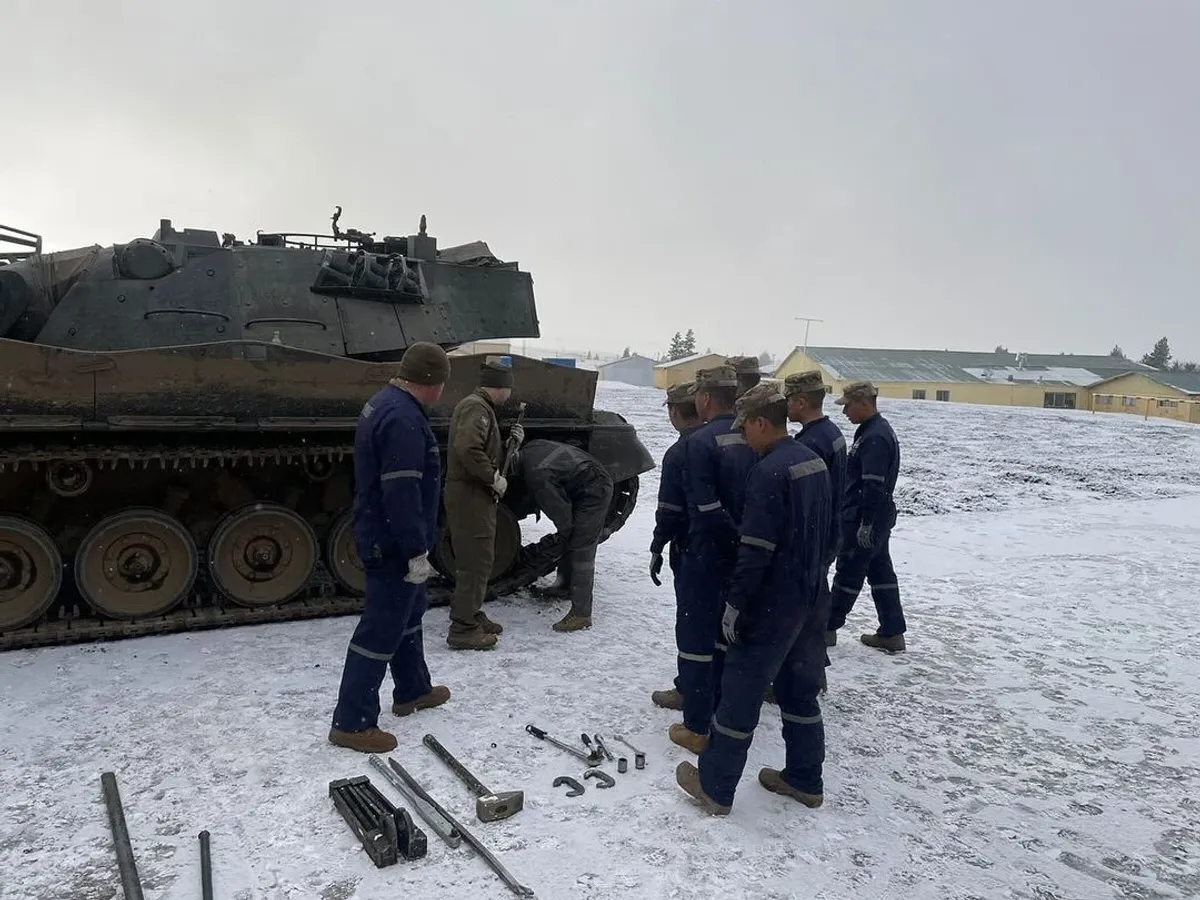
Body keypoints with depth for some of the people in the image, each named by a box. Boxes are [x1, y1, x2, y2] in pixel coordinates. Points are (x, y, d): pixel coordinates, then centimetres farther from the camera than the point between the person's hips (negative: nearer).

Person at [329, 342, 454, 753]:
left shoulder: (384, 403, 9)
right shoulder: (403, 419, -25)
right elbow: (402, 494, -29)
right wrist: (416, 552, -23)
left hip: (382, 536, 11)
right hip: (393, 545, -11)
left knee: (408, 612, 23)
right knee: (381, 630, -2)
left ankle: (413, 691, 38)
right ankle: (351, 722, 7)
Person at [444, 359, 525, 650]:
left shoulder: (481, 407, 18)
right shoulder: (475, 407, -16)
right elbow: (467, 449, -31)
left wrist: (512, 442, 5)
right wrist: (494, 478, -22)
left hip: (477, 497, 11)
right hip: (470, 496, -11)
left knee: (476, 560, 19)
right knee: (476, 561, -6)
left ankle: (469, 614, 31)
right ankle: (463, 629, 1)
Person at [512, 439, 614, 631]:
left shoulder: (537, 476, -27)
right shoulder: (530, 448, -1)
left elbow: (559, 510, -18)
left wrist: (564, 533, 1)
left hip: (593, 492, -10)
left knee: (580, 550, -11)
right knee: (572, 543, 21)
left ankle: (581, 614, -11)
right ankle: (568, 586, 39)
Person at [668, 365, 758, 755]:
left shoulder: (700, 442, -18)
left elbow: (706, 508, -22)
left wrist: (733, 542, -12)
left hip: (708, 555, -7)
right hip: (745, 556, 7)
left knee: (696, 635, 5)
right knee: (728, 632, 19)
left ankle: (698, 728, 12)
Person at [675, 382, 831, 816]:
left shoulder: (768, 471, -20)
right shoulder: (814, 461, 7)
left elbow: (756, 550, -22)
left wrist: (735, 604, -15)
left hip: (773, 604, -9)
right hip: (812, 600, 9)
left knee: (740, 691, 2)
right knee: (801, 689, 18)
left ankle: (715, 787, 13)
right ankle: (804, 780, 29)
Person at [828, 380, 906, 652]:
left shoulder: (874, 438, -21)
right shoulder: (880, 429, 13)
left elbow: (873, 486, -25)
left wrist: (865, 523, -24)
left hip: (863, 518, -10)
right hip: (880, 516, 10)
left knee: (848, 571, 1)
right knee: (880, 570, 13)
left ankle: (828, 627, 13)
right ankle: (892, 633, 19)